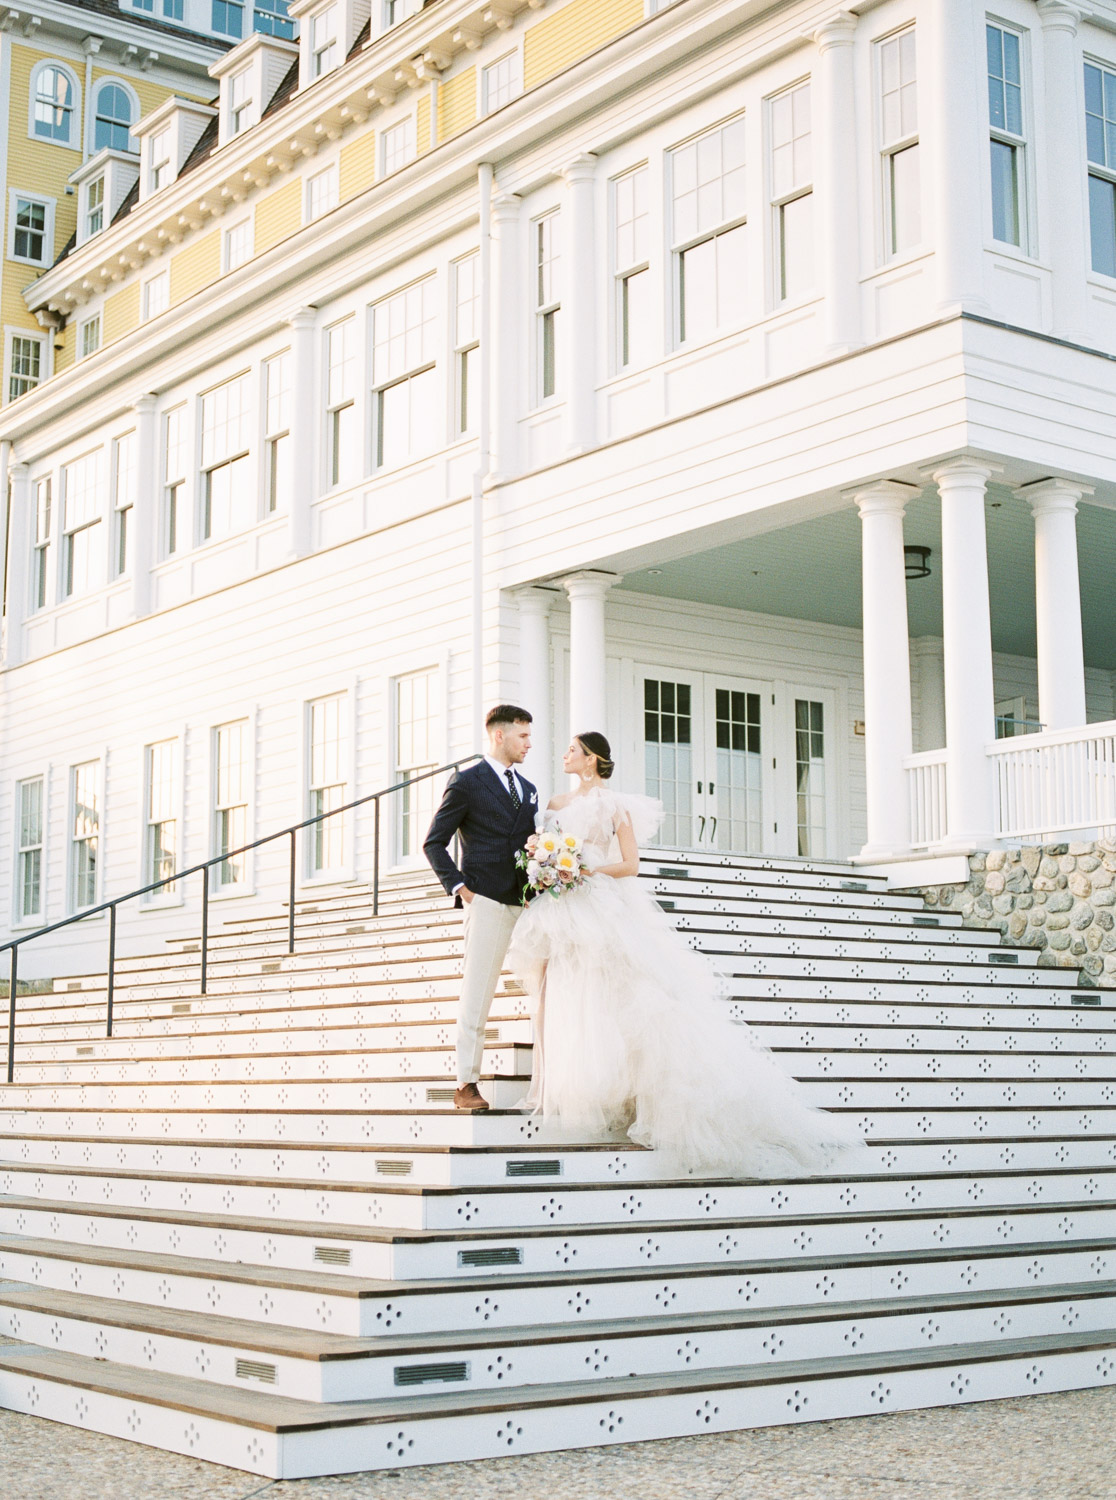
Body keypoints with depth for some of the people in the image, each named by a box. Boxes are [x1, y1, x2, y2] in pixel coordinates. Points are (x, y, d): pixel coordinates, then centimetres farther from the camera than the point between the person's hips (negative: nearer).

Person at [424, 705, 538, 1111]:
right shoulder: (466, 782, 0)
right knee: (477, 994, -5)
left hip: (526, 902, 6)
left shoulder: (527, 790, 20)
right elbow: (434, 843, 0)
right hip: (487, 901, -6)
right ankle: (466, 1085, -1)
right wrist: (459, 887, -9)